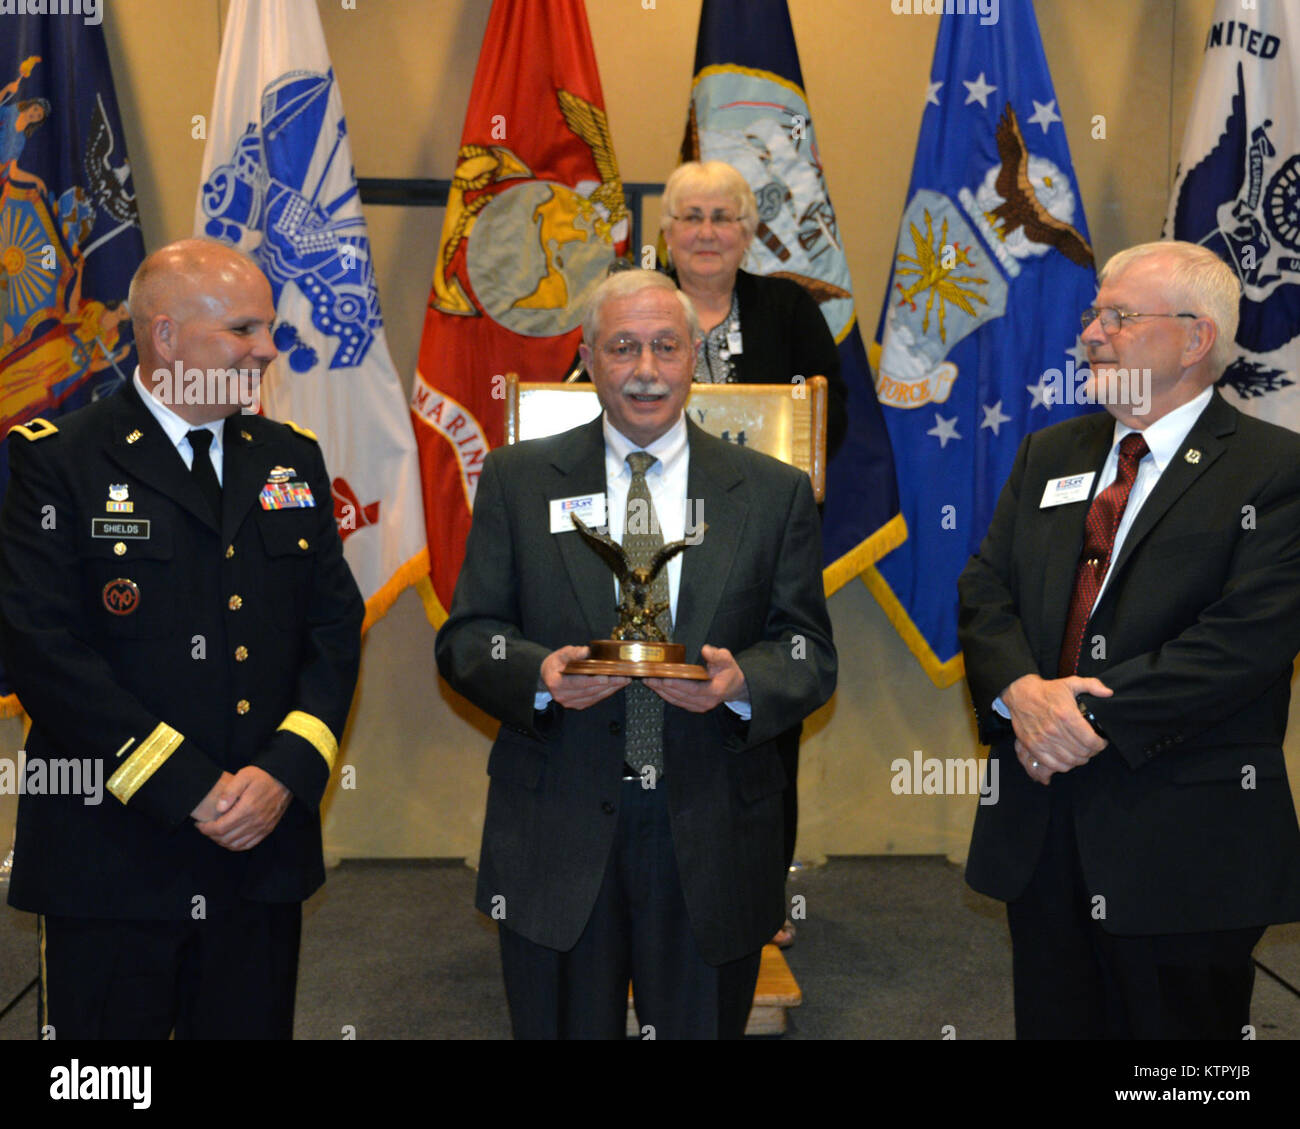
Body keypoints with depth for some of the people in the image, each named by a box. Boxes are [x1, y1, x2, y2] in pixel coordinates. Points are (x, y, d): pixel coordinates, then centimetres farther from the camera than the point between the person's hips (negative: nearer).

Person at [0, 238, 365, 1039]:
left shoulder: (292, 458, 10)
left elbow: (336, 625, 6)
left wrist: (286, 771, -8)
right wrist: (187, 789, -16)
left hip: (267, 848, 4)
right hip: (113, 852, -4)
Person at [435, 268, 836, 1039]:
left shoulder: (776, 493, 4)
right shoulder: (518, 479, 5)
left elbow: (813, 656, 2)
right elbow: (465, 637, 3)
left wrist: (740, 682, -19)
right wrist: (540, 674, -18)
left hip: (714, 839, 1)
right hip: (556, 838, 0)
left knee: (702, 1029, 14)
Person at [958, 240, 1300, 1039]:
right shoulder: (1049, 454, 12)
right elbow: (985, 591, 6)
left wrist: (1098, 720, -19)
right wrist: (1021, 690, -14)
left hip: (1183, 842, -5)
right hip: (1041, 823, 5)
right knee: (1053, 1023, 17)